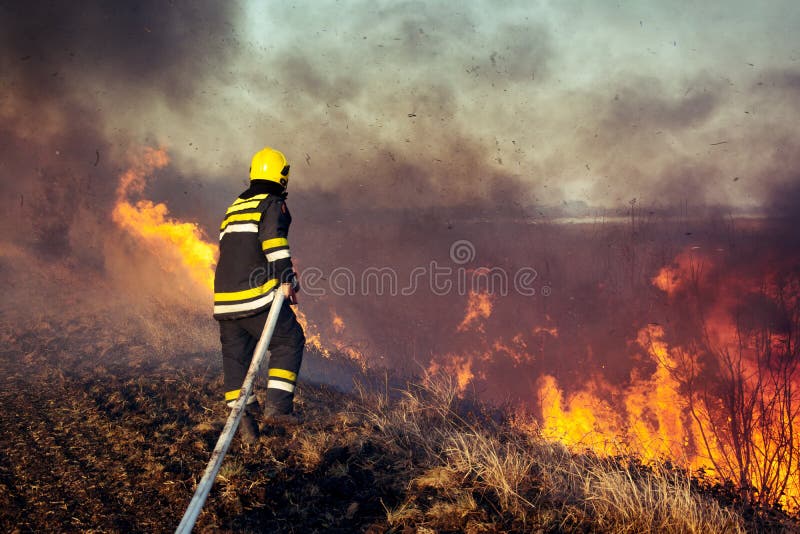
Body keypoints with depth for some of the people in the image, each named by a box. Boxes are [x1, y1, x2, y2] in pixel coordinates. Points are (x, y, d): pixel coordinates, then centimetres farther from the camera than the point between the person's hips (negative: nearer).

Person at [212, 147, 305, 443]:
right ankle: (277, 406, -3)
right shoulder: (273, 204, -1)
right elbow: (274, 242, -18)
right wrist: (287, 280, -17)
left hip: (224, 299, 7)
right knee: (289, 341, 6)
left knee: (235, 355, 11)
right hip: (257, 296, -7)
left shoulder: (234, 208, 23)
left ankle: (242, 416, 6)